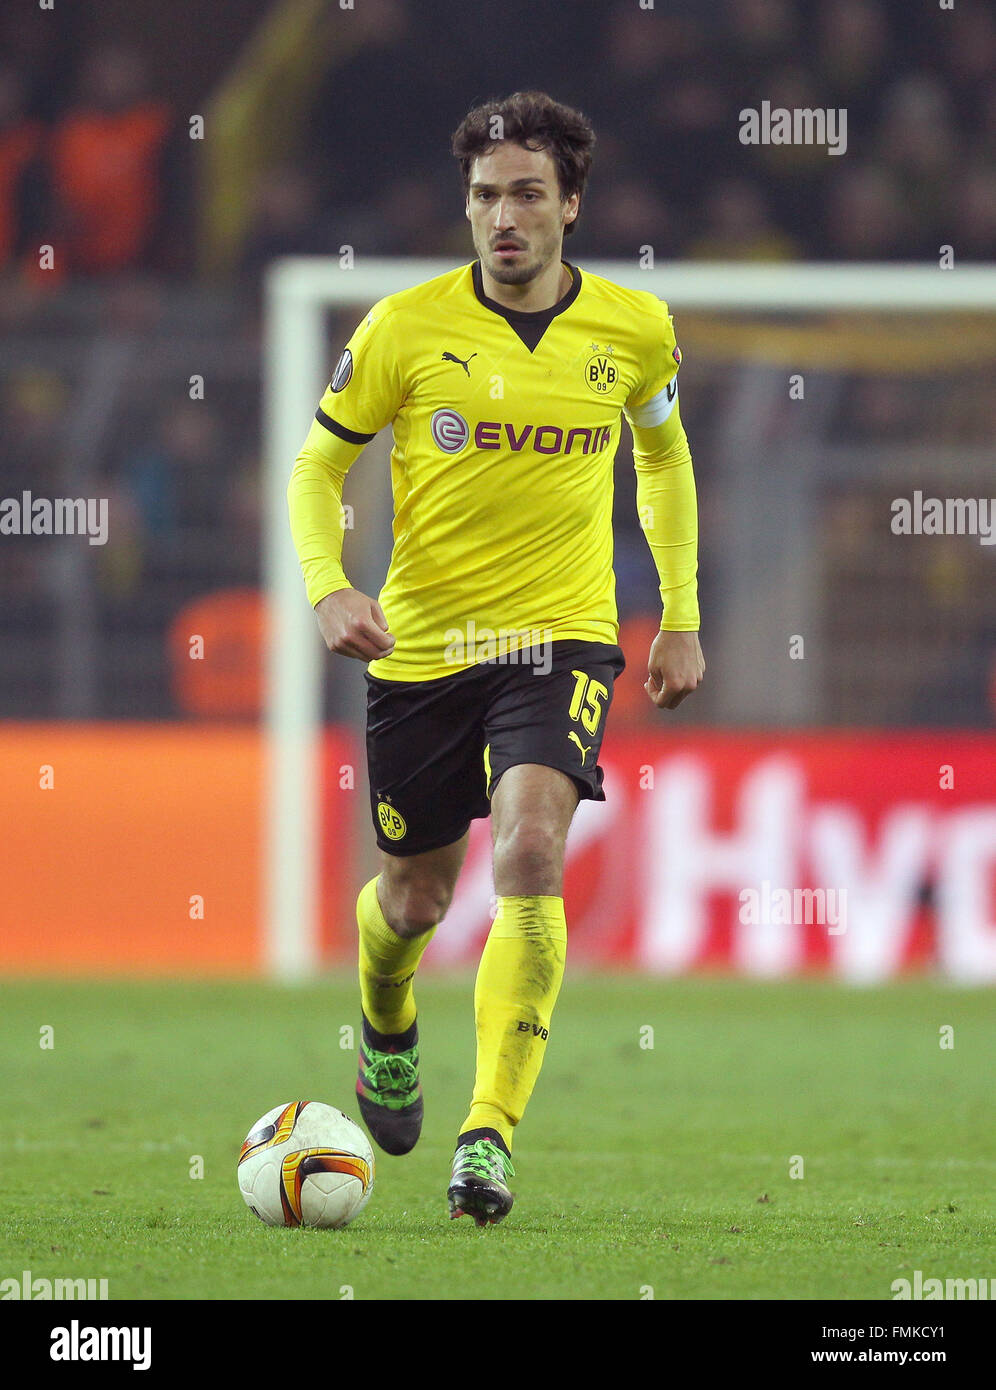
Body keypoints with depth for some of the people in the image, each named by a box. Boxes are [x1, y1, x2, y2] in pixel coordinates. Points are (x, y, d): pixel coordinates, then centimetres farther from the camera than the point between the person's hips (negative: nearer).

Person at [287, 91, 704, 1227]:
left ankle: (490, 1135, -25)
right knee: (417, 895, 13)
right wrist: (328, 587, -17)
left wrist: (682, 616, 16)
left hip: (561, 638, -1)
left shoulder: (634, 329, -1)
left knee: (531, 849, -25)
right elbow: (317, 466, 2)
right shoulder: (407, 327, -8)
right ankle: (387, 1026, 50)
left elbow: (664, 454, 18)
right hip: (421, 646, 1)